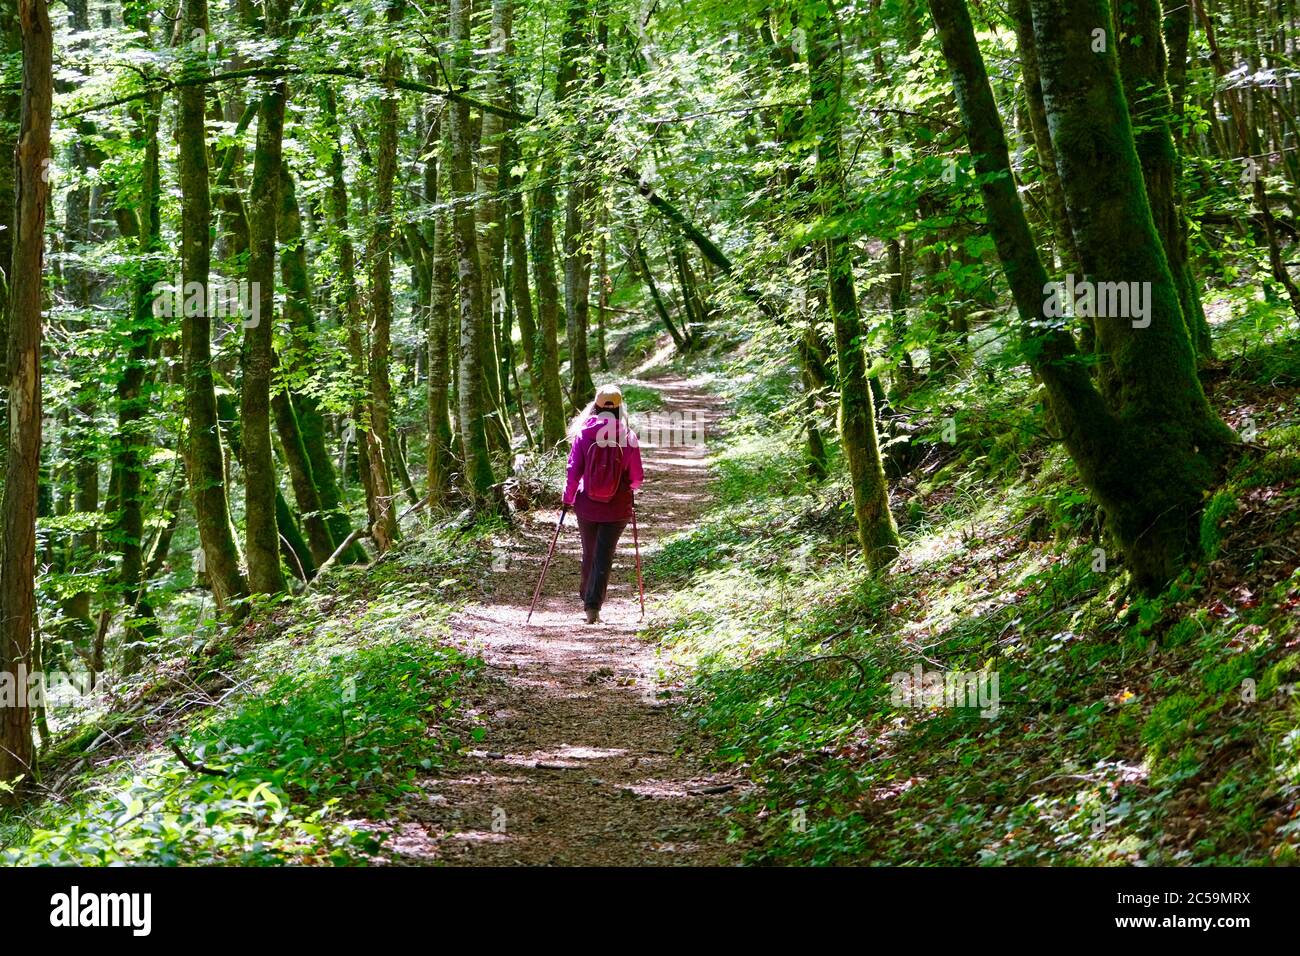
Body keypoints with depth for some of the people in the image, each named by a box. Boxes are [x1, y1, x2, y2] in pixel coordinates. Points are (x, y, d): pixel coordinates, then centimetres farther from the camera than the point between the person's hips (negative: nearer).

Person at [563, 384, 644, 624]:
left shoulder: (583, 433, -8)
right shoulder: (629, 437, -8)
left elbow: (573, 470, -6)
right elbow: (636, 478, -2)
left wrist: (568, 498, 7)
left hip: (587, 505, 1)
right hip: (617, 508, -1)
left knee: (589, 553, 19)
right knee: (604, 557, 4)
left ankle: (588, 598, 32)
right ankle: (593, 605, -4)